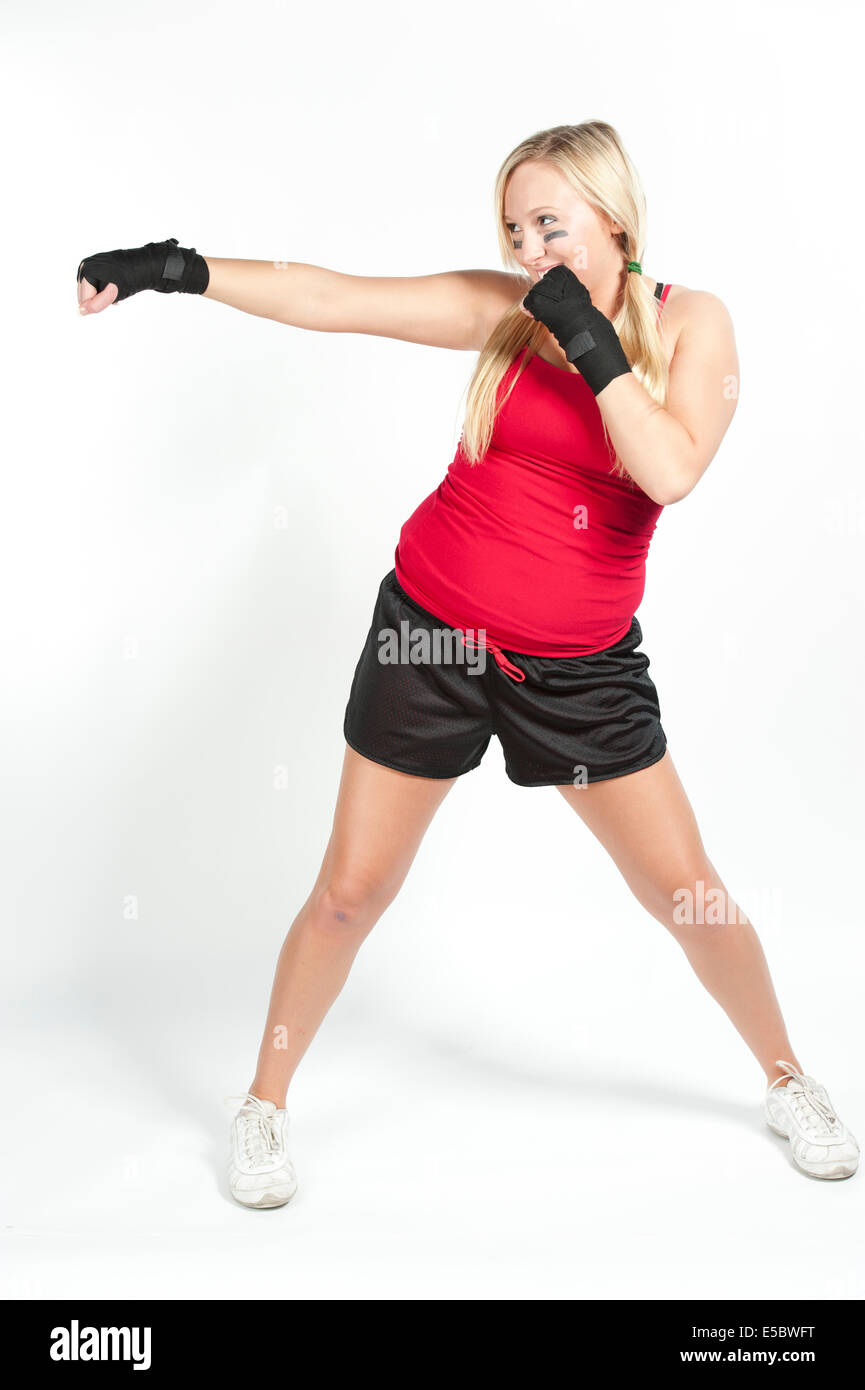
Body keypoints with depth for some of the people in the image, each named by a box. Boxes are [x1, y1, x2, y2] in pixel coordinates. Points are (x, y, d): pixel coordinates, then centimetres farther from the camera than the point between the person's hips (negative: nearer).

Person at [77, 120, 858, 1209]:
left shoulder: (689, 323, -3)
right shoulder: (504, 309, -4)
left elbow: (671, 472, -20)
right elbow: (333, 299, -9)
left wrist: (589, 337, -20)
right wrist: (181, 269, -17)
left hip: (581, 665, 1)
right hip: (434, 633, 0)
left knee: (685, 889, 7)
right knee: (352, 888, 5)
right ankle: (264, 1106, 28)